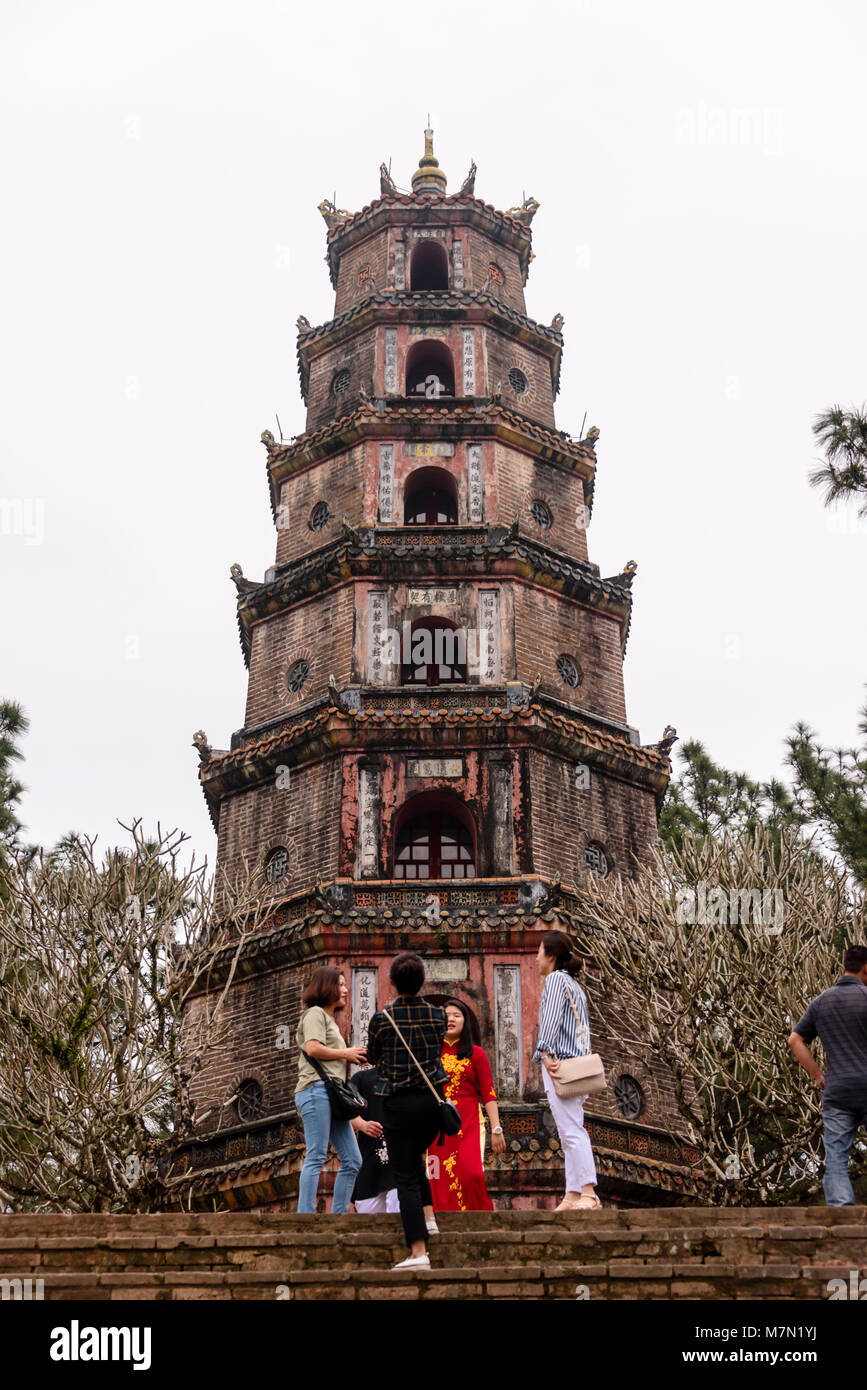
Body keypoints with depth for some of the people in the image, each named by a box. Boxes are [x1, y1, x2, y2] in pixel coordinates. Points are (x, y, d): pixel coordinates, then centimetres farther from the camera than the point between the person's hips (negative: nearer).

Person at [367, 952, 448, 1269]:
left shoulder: (382, 1019, -11)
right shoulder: (437, 1015, -2)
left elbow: (373, 1058, 6)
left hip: (398, 1103, -4)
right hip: (433, 1100, 4)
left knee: (405, 1176, -2)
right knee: (414, 1158, 29)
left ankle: (418, 1252, -10)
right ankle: (428, 1217, 17)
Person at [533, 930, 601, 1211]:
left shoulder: (556, 979, -4)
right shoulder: (575, 985, 24)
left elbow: (550, 1020, -16)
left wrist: (546, 1054, -22)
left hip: (558, 1062, -10)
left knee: (571, 1130, -14)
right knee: (570, 1132, 7)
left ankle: (588, 1193, -20)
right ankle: (572, 1196, 5)